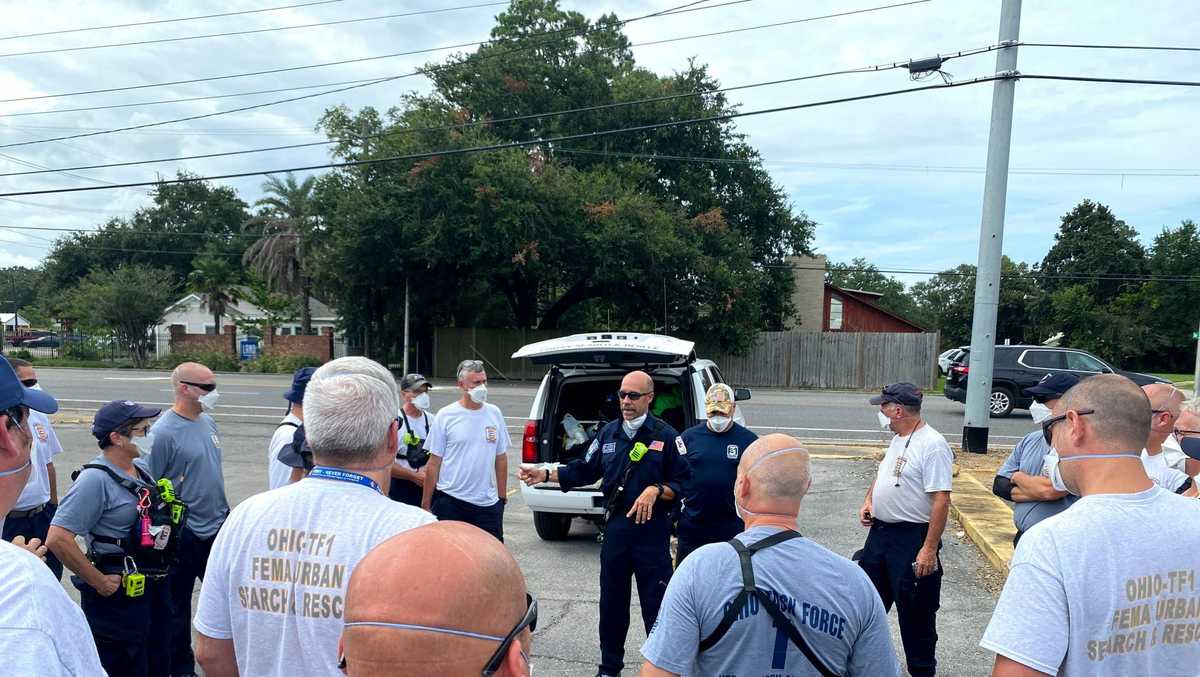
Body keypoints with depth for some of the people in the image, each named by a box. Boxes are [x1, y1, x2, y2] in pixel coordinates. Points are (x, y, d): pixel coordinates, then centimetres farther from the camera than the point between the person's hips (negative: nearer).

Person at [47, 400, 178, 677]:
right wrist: (99, 583, -19)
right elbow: (58, 539, -24)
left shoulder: (139, 472, 7)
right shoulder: (96, 478, -19)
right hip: (119, 595, -8)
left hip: (153, 588, 8)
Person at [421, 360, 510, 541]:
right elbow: (434, 463, -2)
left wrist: (502, 496, 12)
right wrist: (425, 503, -2)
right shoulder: (445, 415, -3)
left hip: (487, 503, 3)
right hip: (450, 501, -3)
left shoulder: (494, 413, 7)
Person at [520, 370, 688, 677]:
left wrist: (656, 491, -23)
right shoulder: (609, 432, 8)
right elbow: (584, 470, 13)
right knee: (611, 604, 15)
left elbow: (683, 483, -7)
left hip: (652, 532, -4)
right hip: (615, 528, 5)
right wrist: (545, 474, 4)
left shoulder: (666, 435, -6)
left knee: (656, 605, 3)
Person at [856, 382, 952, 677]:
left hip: (912, 539, -9)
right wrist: (869, 500, 6)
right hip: (880, 531, 9)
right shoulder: (898, 439, 9)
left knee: (915, 611, 4)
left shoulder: (932, 445, -20)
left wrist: (930, 549, -24)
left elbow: (941, 500, -23)